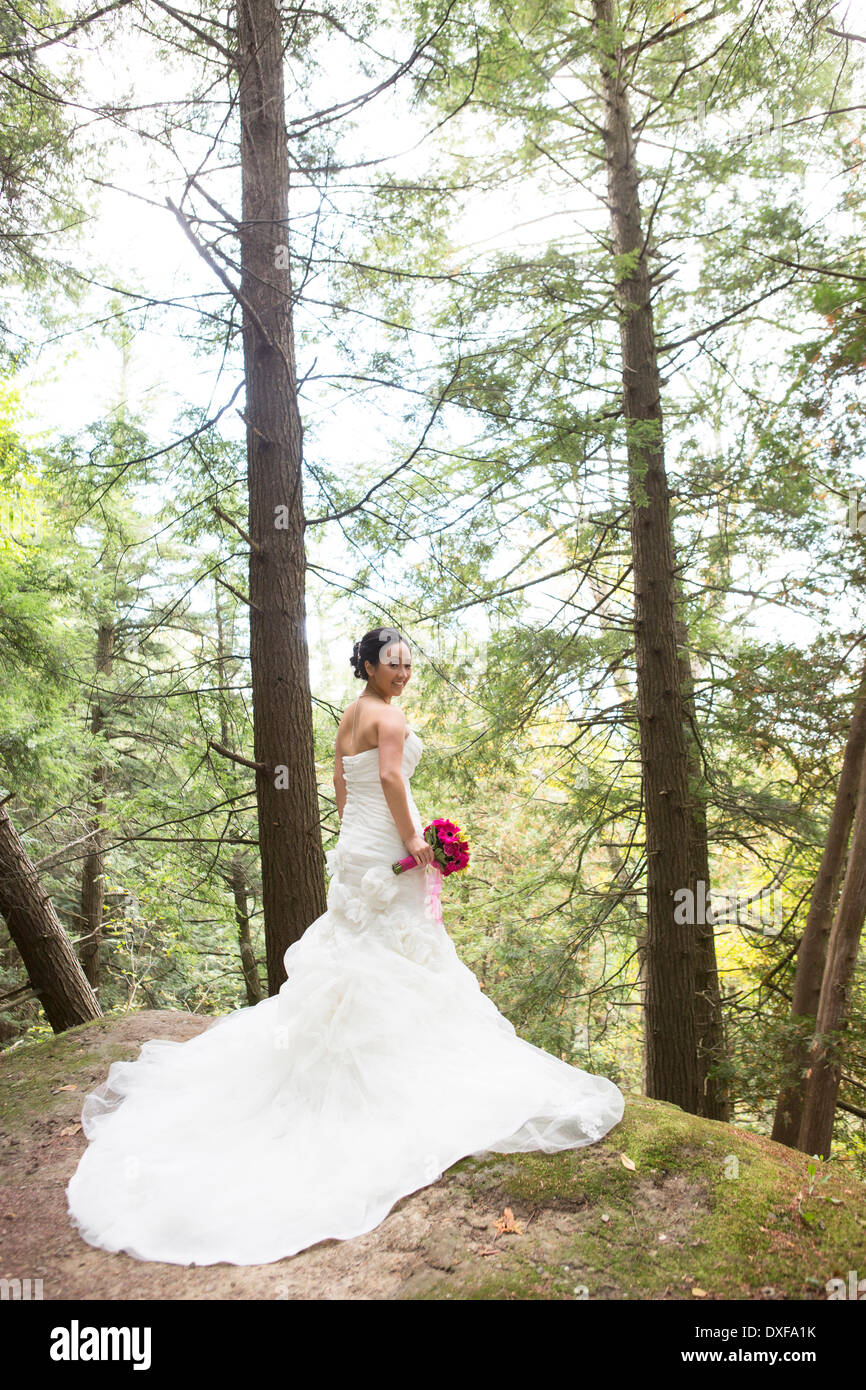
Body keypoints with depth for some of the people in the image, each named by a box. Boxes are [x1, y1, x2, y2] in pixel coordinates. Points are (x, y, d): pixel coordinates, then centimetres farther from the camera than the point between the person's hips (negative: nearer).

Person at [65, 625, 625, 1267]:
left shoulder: (348, 717, 15)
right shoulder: (388, 715, -12)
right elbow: (391, 777, -25)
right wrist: (414, 842, -20)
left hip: (354, 846, 9)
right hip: (388, 852, -9)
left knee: (350, 949, 15)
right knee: (401, 954, -2)